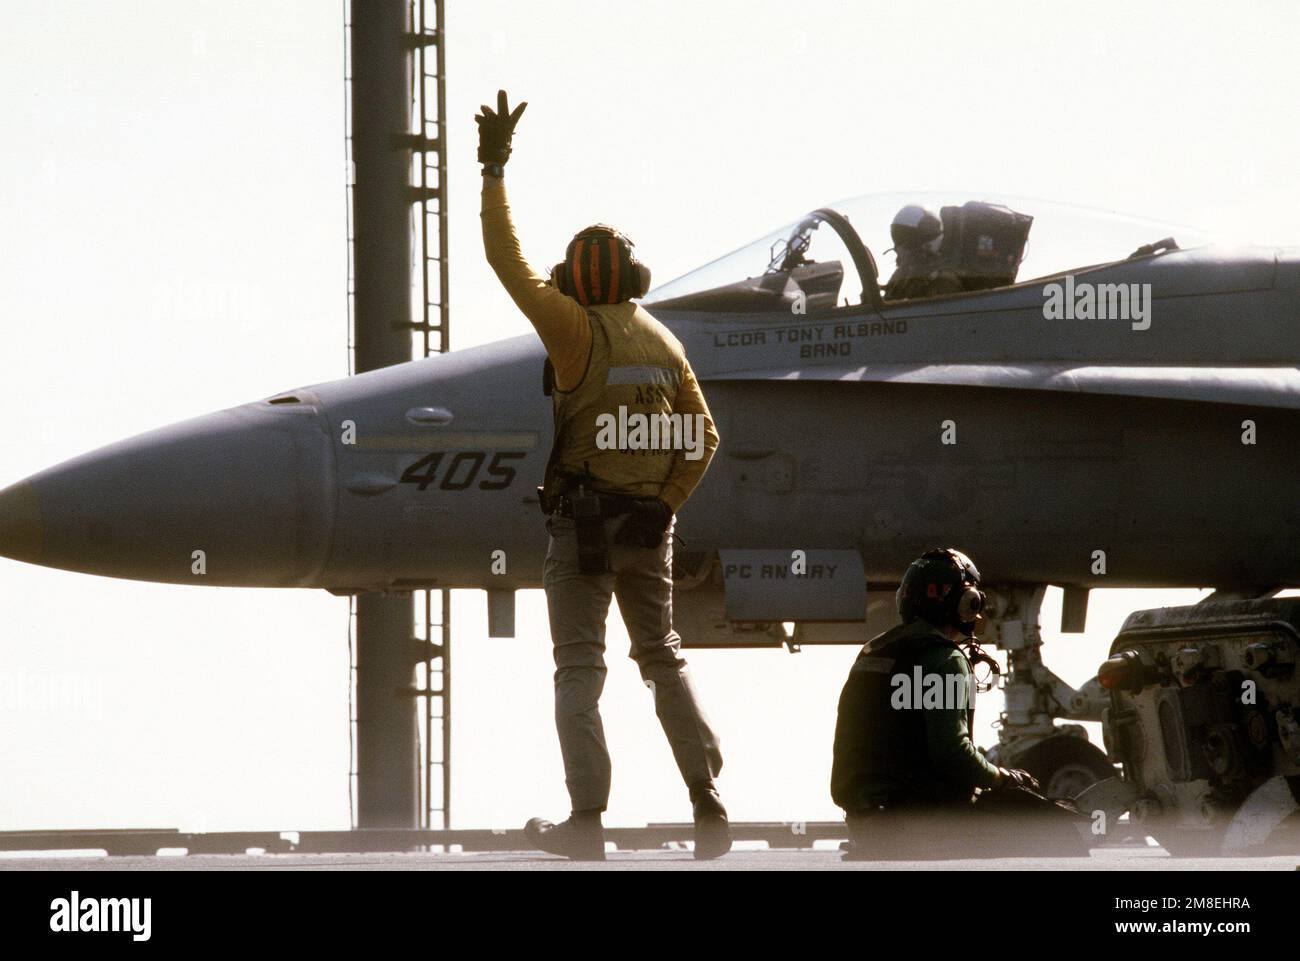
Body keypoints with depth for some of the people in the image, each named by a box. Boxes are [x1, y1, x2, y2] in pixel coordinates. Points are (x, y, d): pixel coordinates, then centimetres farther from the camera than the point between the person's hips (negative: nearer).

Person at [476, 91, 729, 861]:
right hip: (649, 523, 5)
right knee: (663, 657, 17)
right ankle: (709, 804, 12)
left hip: (583, 524, -5)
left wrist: (495, 171, -5)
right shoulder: (665, 346, 7)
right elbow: (703, 441, 9)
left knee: (580, 668, -3)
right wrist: (665, 506, 12)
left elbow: (508, 261, -10)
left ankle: (587, 823, -9)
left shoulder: (578, 331, -10)